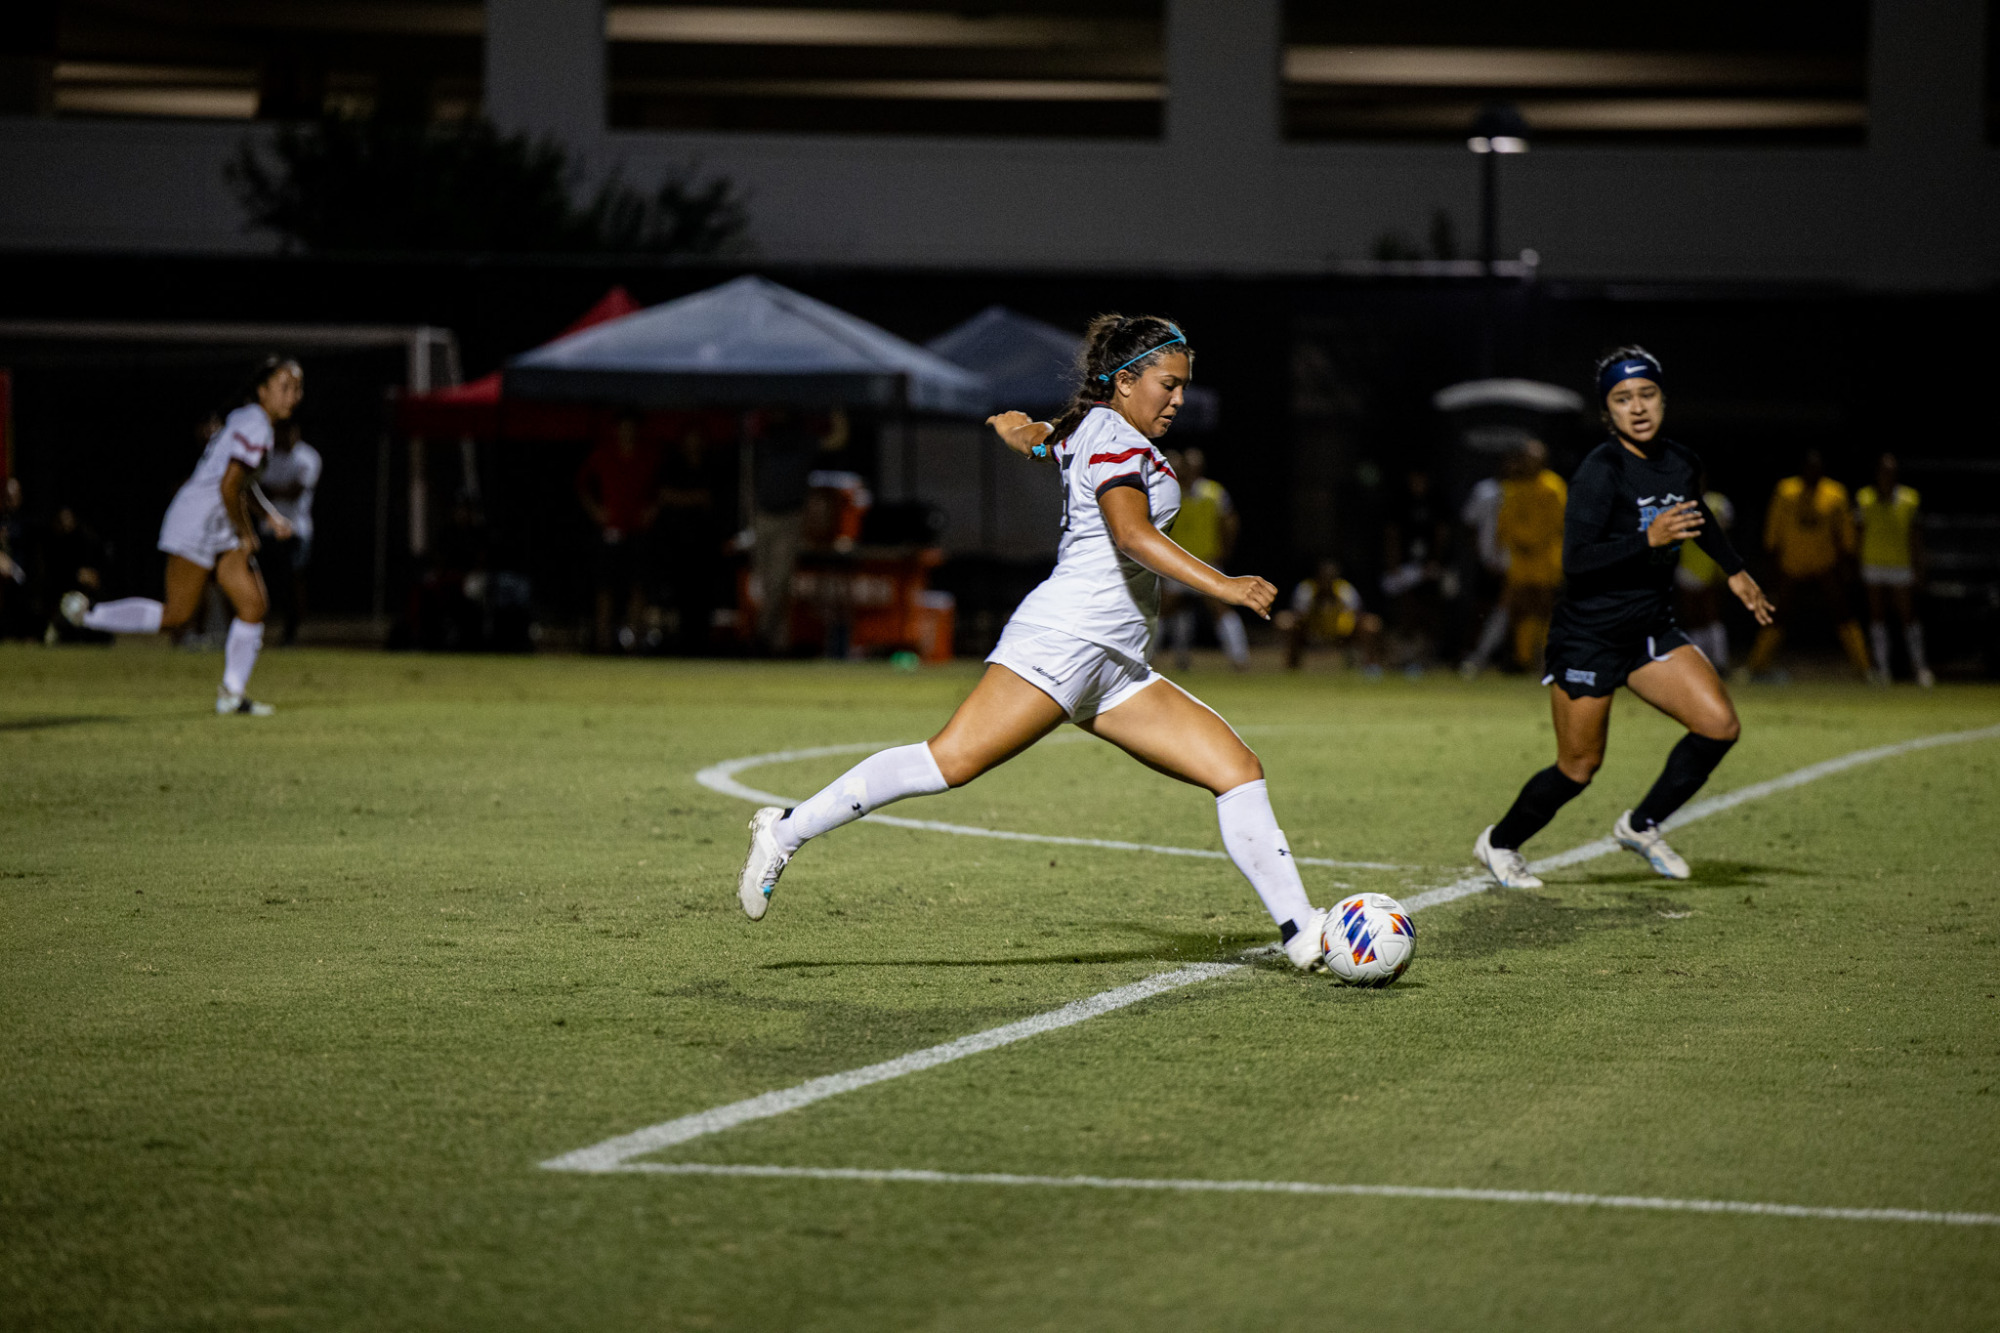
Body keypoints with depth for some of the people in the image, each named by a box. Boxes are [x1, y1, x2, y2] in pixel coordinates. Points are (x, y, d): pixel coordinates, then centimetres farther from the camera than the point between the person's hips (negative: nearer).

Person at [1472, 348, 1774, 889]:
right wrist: (1649, 539, -36)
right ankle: (1500, 843, 24)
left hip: (1652, 630, 7)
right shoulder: (1601, 472, -19)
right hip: (1588, 635, -7)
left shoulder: (1682, 463, 3)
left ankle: (1641, 825, 12)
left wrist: (1735, 570, 34)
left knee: (1720, 726, -7)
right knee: (1579, 767, 0)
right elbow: (1575, 560, -27)